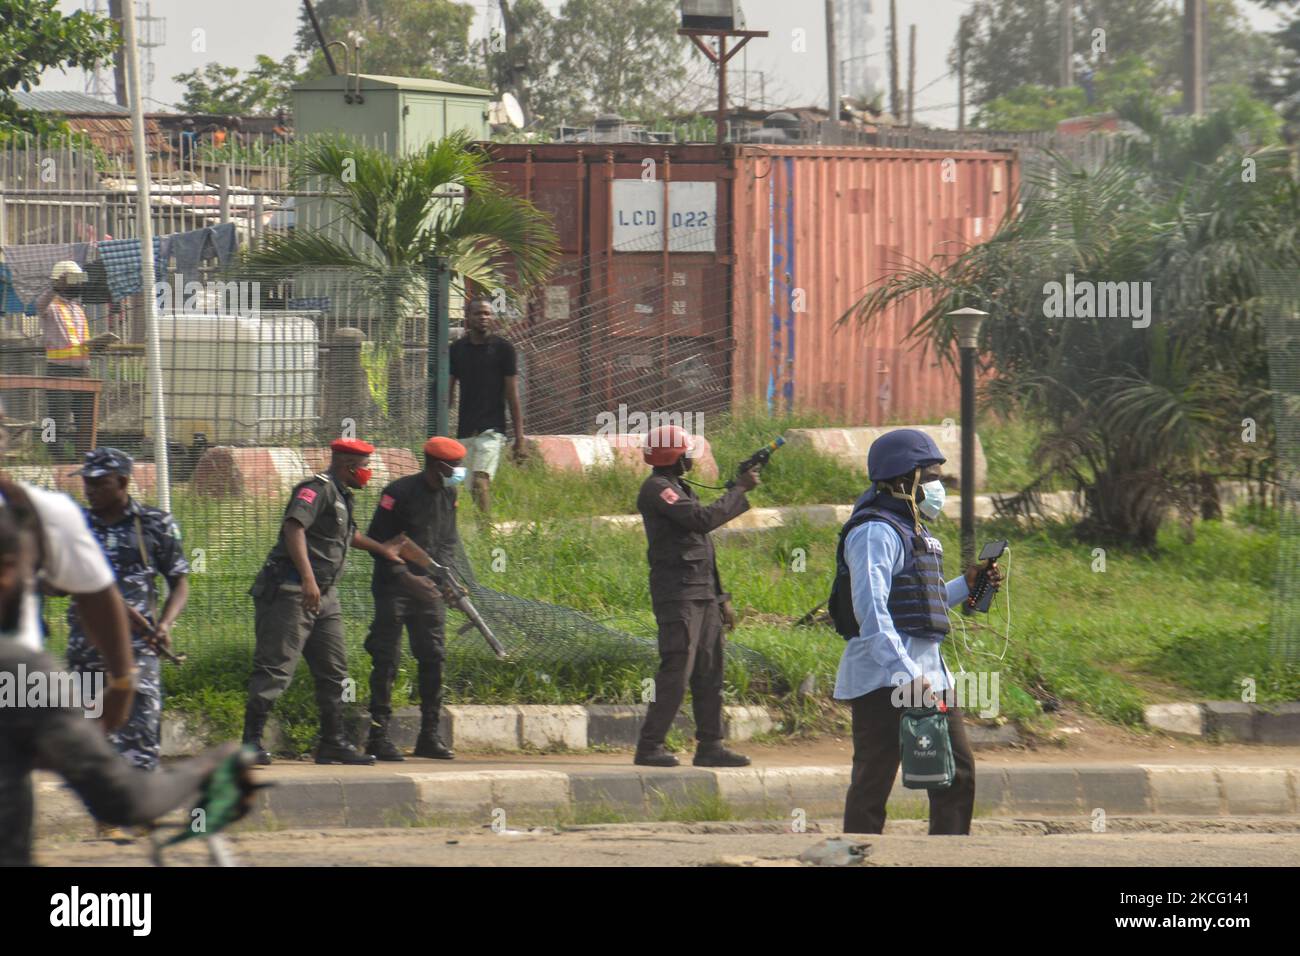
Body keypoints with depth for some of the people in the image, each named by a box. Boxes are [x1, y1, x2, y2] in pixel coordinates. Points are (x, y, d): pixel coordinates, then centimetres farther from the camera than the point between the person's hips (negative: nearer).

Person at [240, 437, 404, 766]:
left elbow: (348, 534, 41)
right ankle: (251, 742, -12)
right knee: (275, 668, -12)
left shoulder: (341, 496, 21)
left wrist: (382, 550, 53)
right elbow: (294, 526, -28)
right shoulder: (318, 489, -12)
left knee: (334, 671, 11)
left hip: (325, 595, 10)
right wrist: (308, 578, -36)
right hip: (292, 591, -10)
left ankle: (333, 743, 18)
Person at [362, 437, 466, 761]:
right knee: (387, 660, -6)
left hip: (429, 588, 7)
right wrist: (407, 577, -18)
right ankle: (378, 736, -4)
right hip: (393, 588, -7)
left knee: (433, 658, 5)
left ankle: (429, 736, 12)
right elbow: (377, 540, -12)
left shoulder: (448, 494, 9)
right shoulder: (400, 493, -12)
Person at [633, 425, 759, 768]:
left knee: (709, 672, 8)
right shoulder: (657, 490, -10)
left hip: (702, 595, 10)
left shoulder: (680, 489, 21)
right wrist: (740, 491, -13)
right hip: (677, 594, -10)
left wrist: (721, 598, 21)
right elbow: (703, 519, -22)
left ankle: (710, 746, 11)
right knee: (676, 671, -12)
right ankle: (649, 747, -10)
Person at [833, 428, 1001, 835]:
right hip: (884, 677, -10)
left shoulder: (912, 531, 19)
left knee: (958, 773, 11)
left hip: (927, 669, 10)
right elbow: (871, 609, -22)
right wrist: (905, 675, -28)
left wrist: (964, 587, 16)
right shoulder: (876, 532, -12)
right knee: (873, 783, -6)